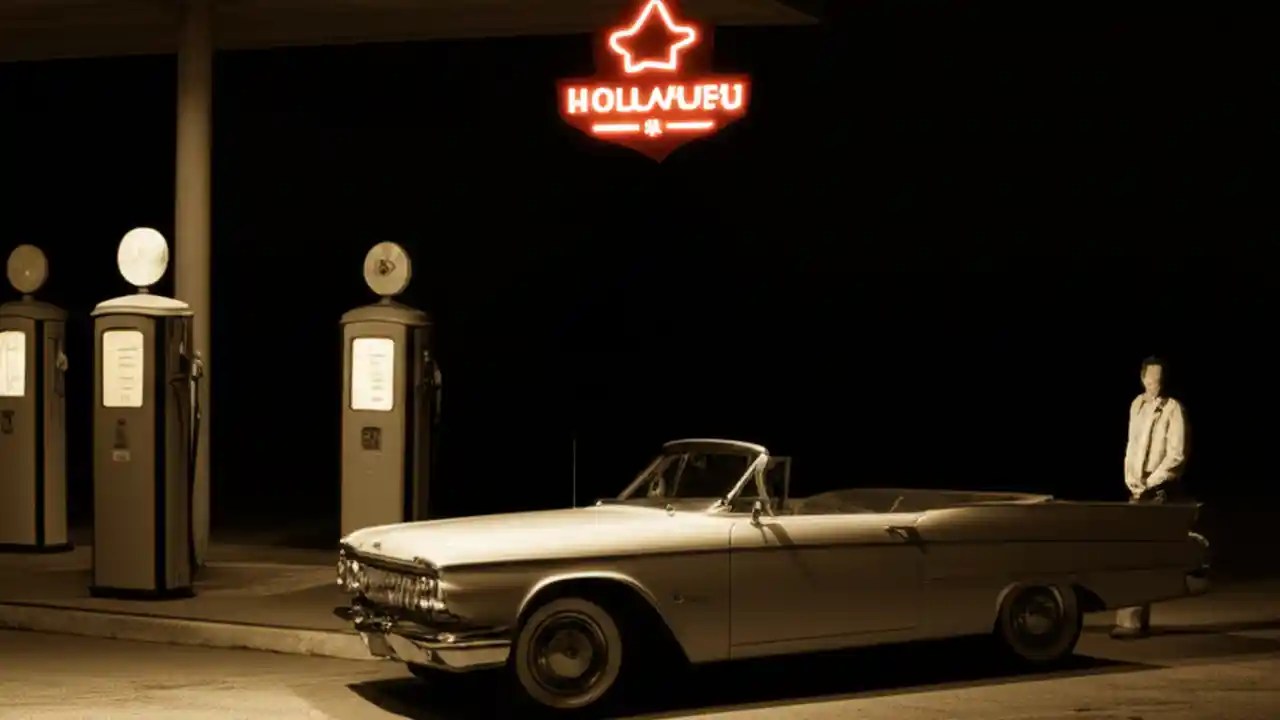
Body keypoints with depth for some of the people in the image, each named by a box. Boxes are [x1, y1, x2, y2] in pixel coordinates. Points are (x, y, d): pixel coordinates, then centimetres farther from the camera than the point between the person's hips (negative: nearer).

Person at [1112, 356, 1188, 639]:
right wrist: (1130, 478, 3)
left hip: (1158, 490, -7)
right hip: (1138, 489, 7)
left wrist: (1149, 482, -12)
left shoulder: (1173, 409, -8)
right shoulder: (1137, 404, 12)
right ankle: (1133, 618, 12)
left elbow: (1177, 455, -12)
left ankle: (1133, 621, -10)